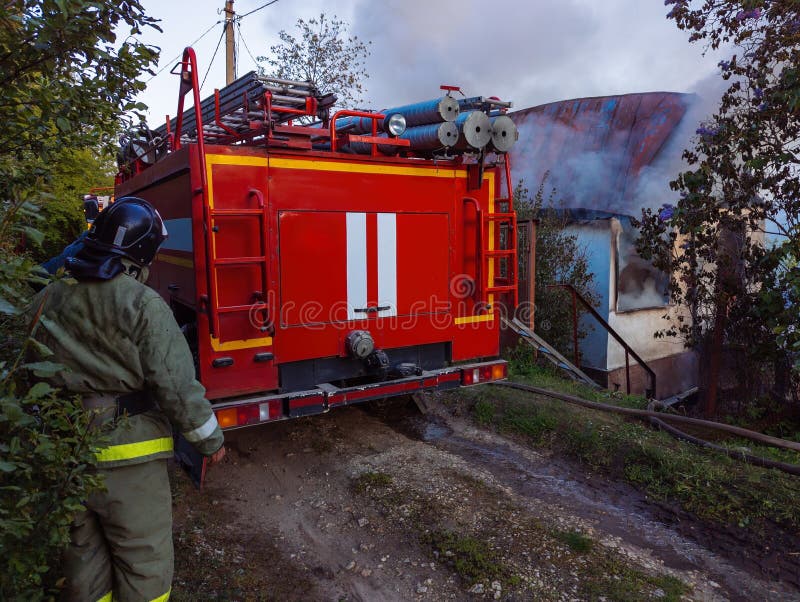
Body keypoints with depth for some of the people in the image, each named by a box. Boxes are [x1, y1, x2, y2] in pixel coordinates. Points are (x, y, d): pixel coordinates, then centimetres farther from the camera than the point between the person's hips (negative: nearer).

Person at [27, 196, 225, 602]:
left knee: (83, 548, 23)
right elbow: (175, 383, -16)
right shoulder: (143, 305, -16)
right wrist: (209, 439, -4)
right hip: (128, 450, -6)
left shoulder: (47, 301, 3)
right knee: (143, 557, 9)